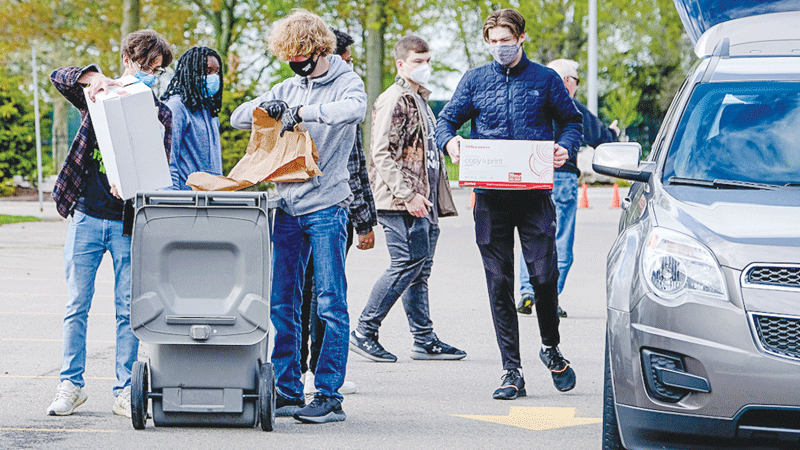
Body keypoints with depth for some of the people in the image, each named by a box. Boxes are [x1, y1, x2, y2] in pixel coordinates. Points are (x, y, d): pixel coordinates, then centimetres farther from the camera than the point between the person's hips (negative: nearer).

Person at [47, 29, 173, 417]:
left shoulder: (159, 113, 6)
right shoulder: (99, 95, 7)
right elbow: (59, 77, -7)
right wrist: (93, 77, -27)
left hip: (130, 221, 0)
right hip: (86, 214, 0)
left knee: (128, 309, 0)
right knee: (77, 305, 3)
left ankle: (125, 392, 5)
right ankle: (71, 385, 11)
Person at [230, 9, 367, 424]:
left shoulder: (346, 82, -1)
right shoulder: (288, 89, 15)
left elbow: (354, 110, -25)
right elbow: (238, 118, 15)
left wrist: (302, 112, -24)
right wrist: (266, 107, -5)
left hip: (326, 207, -6)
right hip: (287, 207, 6)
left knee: (330, 304, -6)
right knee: (282, 302, 5)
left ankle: (329, 397, -5)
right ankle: (286, 390, 12)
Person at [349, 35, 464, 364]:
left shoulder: (420, 100, 22)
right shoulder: (394, 101, -9)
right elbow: (382, 153, -17)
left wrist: (434, 199, 24)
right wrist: (407, 194, -21)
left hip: (423, 201, 10)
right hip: (401, 202, -10)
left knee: (419, 269, 9)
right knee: (408, 264, -12)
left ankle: (425, 340, 11)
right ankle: (364, 333, -7)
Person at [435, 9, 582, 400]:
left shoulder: (545, 80, 7)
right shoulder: (474, 80, 10)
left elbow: (572, 121, 14)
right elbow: (445, 120, 11)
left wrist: (565, 147, -7)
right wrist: (450, 140, -12)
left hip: (535, 194, -1)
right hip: (490, 196, 1)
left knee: (544, 275, -8)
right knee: (499, 283, 1)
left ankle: (551, 348, 19)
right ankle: (511, 371, 7)